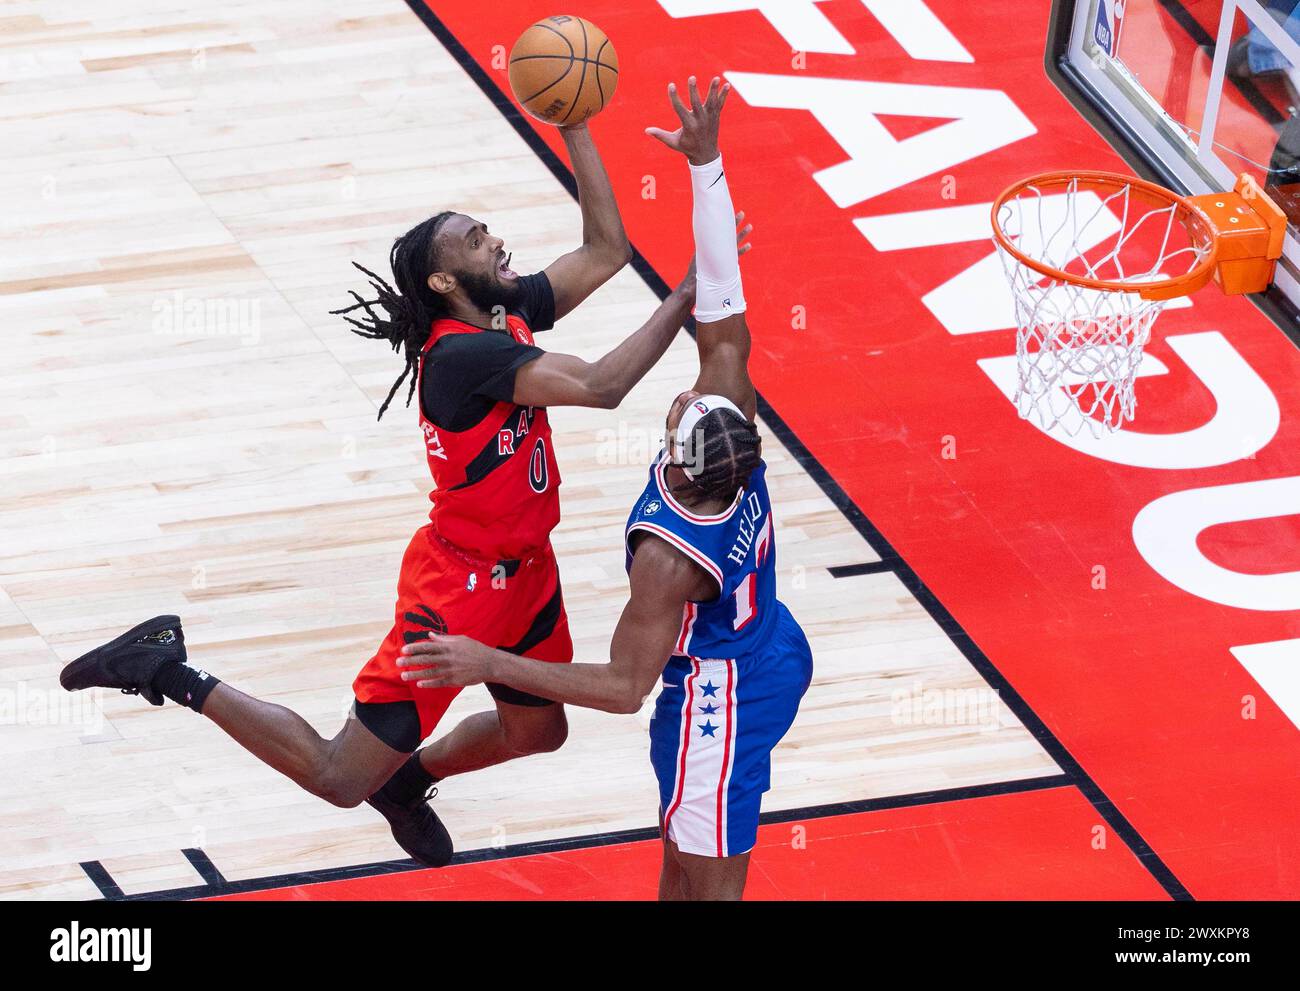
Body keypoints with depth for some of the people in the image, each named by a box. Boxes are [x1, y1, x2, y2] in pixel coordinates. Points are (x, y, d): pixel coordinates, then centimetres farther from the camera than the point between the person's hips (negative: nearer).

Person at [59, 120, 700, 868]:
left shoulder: (511, 315, -1)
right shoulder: (464, 354, -28)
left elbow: (606, 251, 5)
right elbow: (601, 386, -38)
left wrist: (576, 129, -4)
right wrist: (688, 295, -34)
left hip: (524, 572, 9)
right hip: (460, 587, -9)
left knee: (536, 730, 28)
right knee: (339, 779, -3)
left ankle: (408, 779, 51)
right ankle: (169, 672, 6)